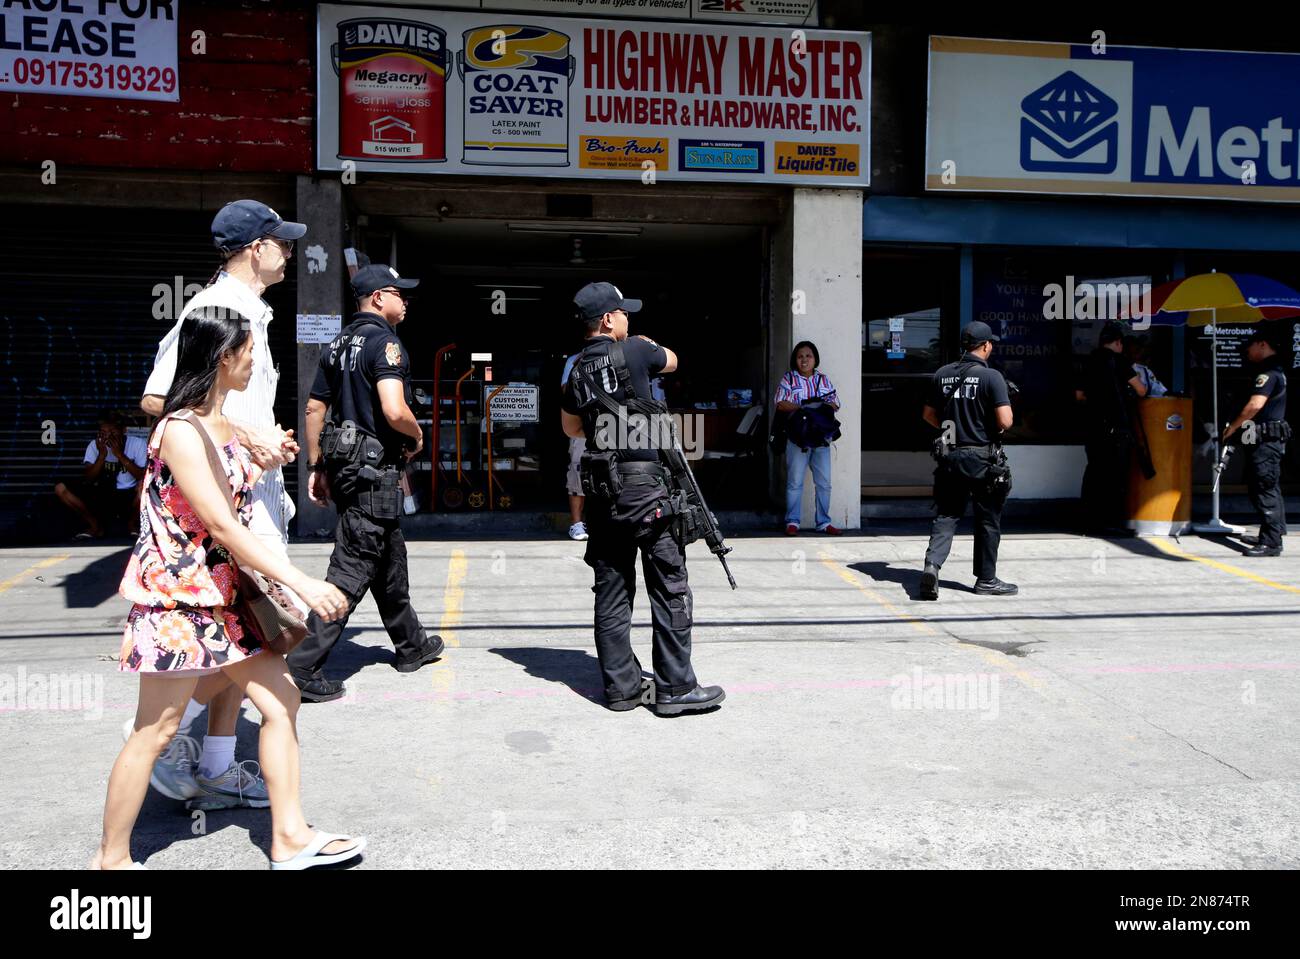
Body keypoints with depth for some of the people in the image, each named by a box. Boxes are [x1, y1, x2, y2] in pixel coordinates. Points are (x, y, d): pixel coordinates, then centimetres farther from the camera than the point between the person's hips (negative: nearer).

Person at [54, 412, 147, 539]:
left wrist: (120, 455, -23)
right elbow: (88, 479, -8)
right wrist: (102, 455, -21)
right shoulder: (95, 445, -1)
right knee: (61, 489, -13)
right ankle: (96, 525, 2)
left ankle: (132, 523, -6)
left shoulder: (138, 443, -9)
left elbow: (144, 477, -18)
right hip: (103, 496, 3)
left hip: (129, 497, -3)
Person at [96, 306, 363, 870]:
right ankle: (111, 858, 21)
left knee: (281, 700, 6)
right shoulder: (182, 431, -18)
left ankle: (289, 838, 14)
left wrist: (266, 459, 13)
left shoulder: (222, 425, 11)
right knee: (155, 732, 3)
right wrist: (302, 583, -26)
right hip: (177, 596, -9)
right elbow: (221, 527, -24)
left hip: (222, 593, 9)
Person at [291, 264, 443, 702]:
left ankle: (412, 645, 35)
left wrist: (317, 468, 18)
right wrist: (417, 436, -6)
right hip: (375, 469, -10)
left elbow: (314, 408, 14)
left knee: (390, 561, 20)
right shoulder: (385, 342, -14)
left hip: (345, 465, 10)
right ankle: (303, 669, -4)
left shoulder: (337, 345, 13)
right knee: (352, 570, -5)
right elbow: (394, 410, -26)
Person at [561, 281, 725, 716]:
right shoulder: (632, 351, -6)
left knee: (612, 590, 9)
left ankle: (621, 686, 15)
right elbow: (672, 361, 15)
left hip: (602, 491, 7)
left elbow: (571, 426, 26)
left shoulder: (576, 370, 12)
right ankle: (675, 688, 5)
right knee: (670, 587, 1)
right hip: (643, 485, -7)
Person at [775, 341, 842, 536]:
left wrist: (821, 408, -11)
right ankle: (792, 522, 6)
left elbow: (835, 403, 10)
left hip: (821, 437, 3)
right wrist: (803, 408, -15)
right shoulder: (789, 378, 4)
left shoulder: (823, 379, 14)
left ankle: (824, 522, 12)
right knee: (795, 481, -1)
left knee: (824, 482, 4)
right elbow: (780, 404, -6)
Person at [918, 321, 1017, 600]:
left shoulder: (942, 374, 5)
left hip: (949, 457, 4)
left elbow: (928, 415, 13)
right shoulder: (991, 376, -11)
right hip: (981, 458, -4)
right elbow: (1005, 421, -18)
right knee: (988, 520, 9)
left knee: (946, 515, 8)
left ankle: (932, 564, -14)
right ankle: (986, 580, 18)